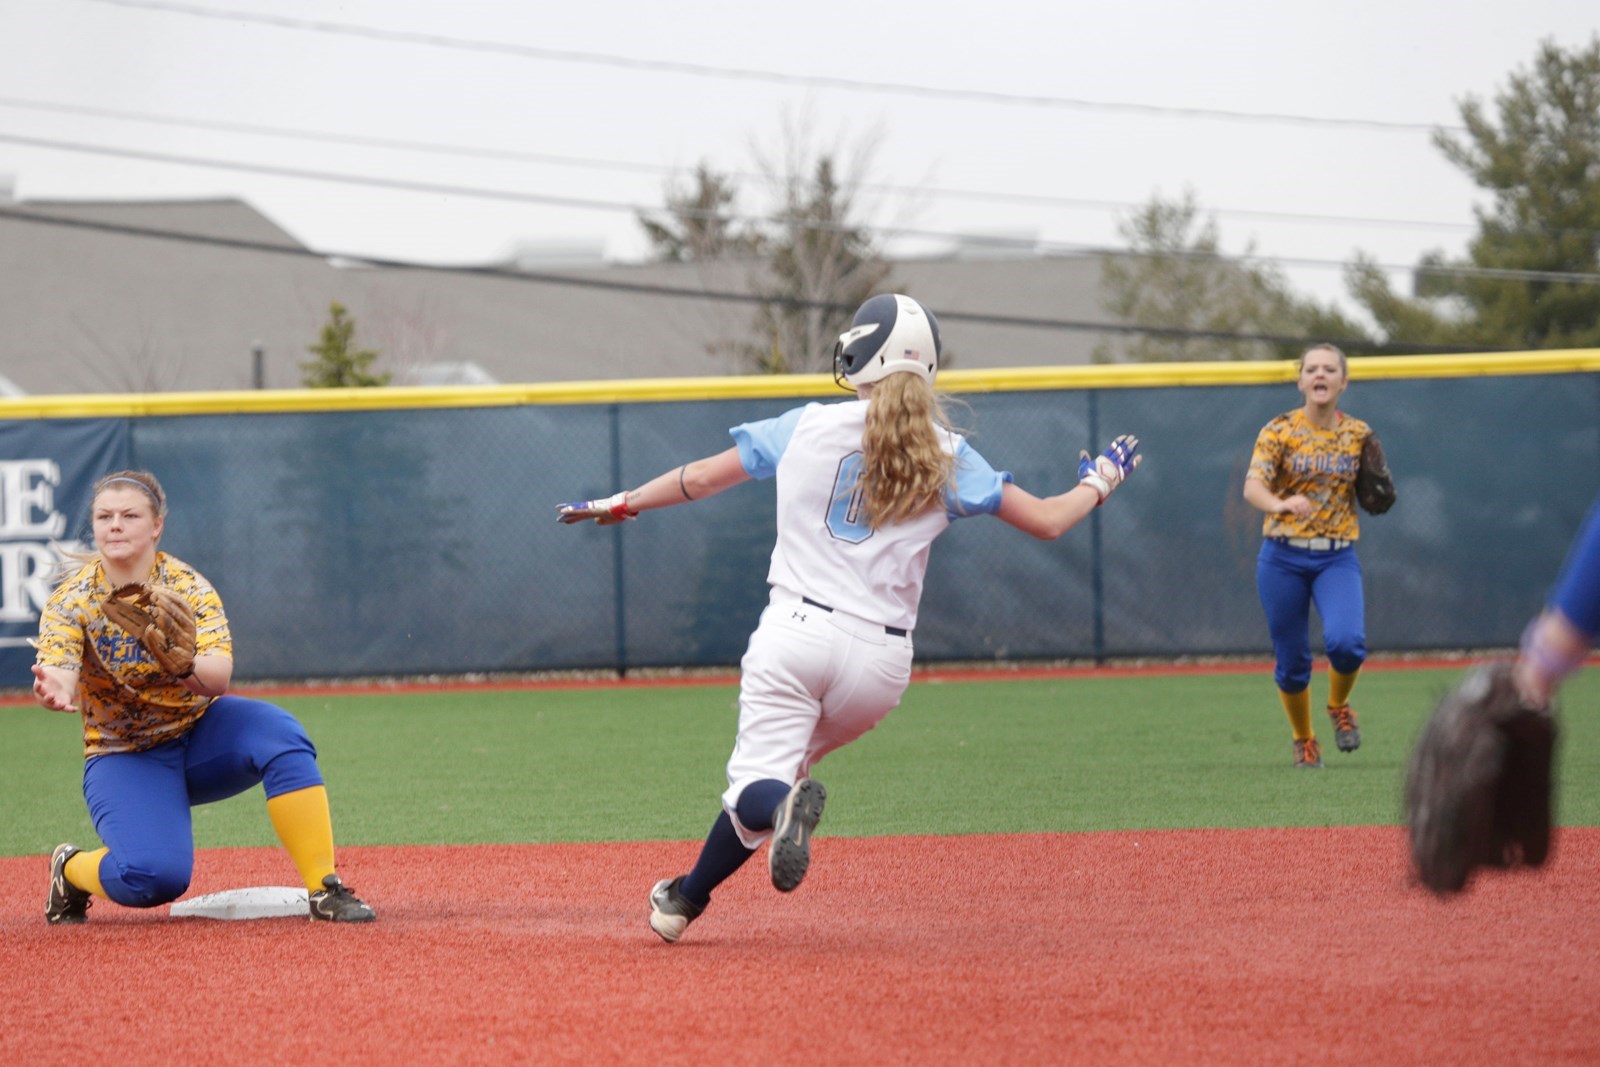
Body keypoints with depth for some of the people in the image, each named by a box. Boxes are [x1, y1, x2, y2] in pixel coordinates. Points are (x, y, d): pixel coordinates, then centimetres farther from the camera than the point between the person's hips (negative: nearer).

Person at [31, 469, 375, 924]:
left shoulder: (188, 588, -12)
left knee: (279, 734, -29)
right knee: (153, 875, -28)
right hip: (124, 758, -2)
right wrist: (55, 691, -55)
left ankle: (324, 889, -26)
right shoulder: (73, 601, -12)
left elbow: (219, 678, -27)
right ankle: (71, 870, 7)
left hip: (201, 733, 2)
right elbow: (55, 673, -30)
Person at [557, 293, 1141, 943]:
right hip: (881, 660, 2)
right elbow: (1048, 521, 6)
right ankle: (687, 899, 18)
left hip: (796, 631, -2)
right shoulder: (945, 457, 4)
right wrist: (1098, 482, 26)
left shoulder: (808, 427, 3)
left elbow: (701, 479, 10)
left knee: (757, 783, -5)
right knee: (783, 764, 19)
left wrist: (623, 504, 26)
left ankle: (785, 804, -42)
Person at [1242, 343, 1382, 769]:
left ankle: (1339, 706, 9)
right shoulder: (1279, 431, -4)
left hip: (1338, 558, 1)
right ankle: (1303, 741, 29)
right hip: (1284, 558, -1)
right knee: (1291, 660, 4)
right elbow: (1253, 488, -19)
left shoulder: (1358, 434, 6)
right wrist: (1281, 504, -40)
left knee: (1345, 641, -23)